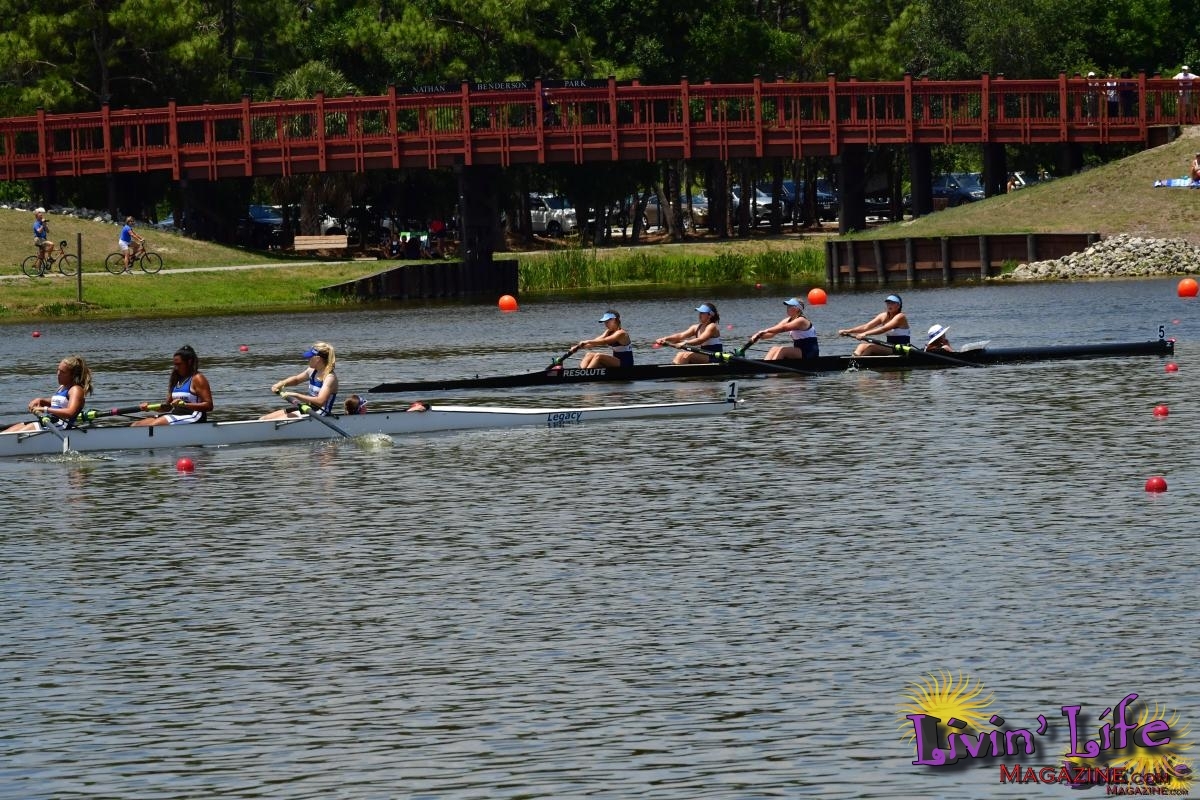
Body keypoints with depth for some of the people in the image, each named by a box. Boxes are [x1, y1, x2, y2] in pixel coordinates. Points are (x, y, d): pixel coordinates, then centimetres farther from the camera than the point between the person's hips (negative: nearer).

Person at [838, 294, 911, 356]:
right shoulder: (883, 316, 9)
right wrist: (848, 331, -14)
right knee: (862, 346, -12)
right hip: (889, 349, 7)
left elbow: (883, 329, -27)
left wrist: (865, 334, -37)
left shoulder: (900, 317, -13)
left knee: (870, 347, -24)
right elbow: (866, 327, 0)